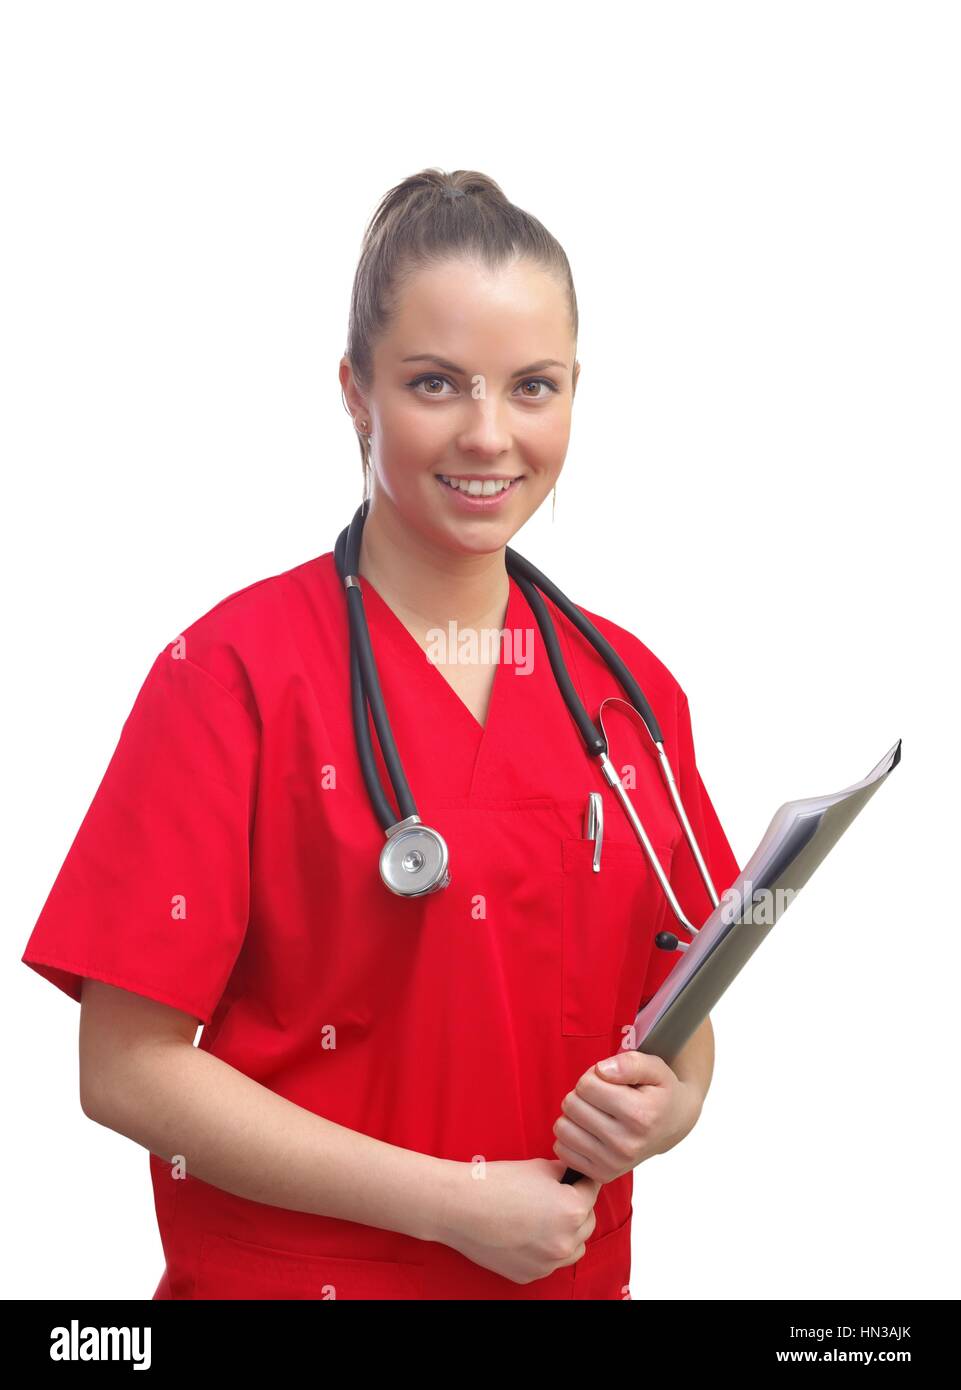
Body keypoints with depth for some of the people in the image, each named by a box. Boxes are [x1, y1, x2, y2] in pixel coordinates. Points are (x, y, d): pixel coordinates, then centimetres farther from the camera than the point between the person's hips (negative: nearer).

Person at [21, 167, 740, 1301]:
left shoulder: (630, 687, 0)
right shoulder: (236, 668, -14)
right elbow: (128, 1068, -15)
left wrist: (666, 1105, -12)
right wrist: (460, 1201, -18)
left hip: (575, 1272, 4)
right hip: (287, 1271, -4)